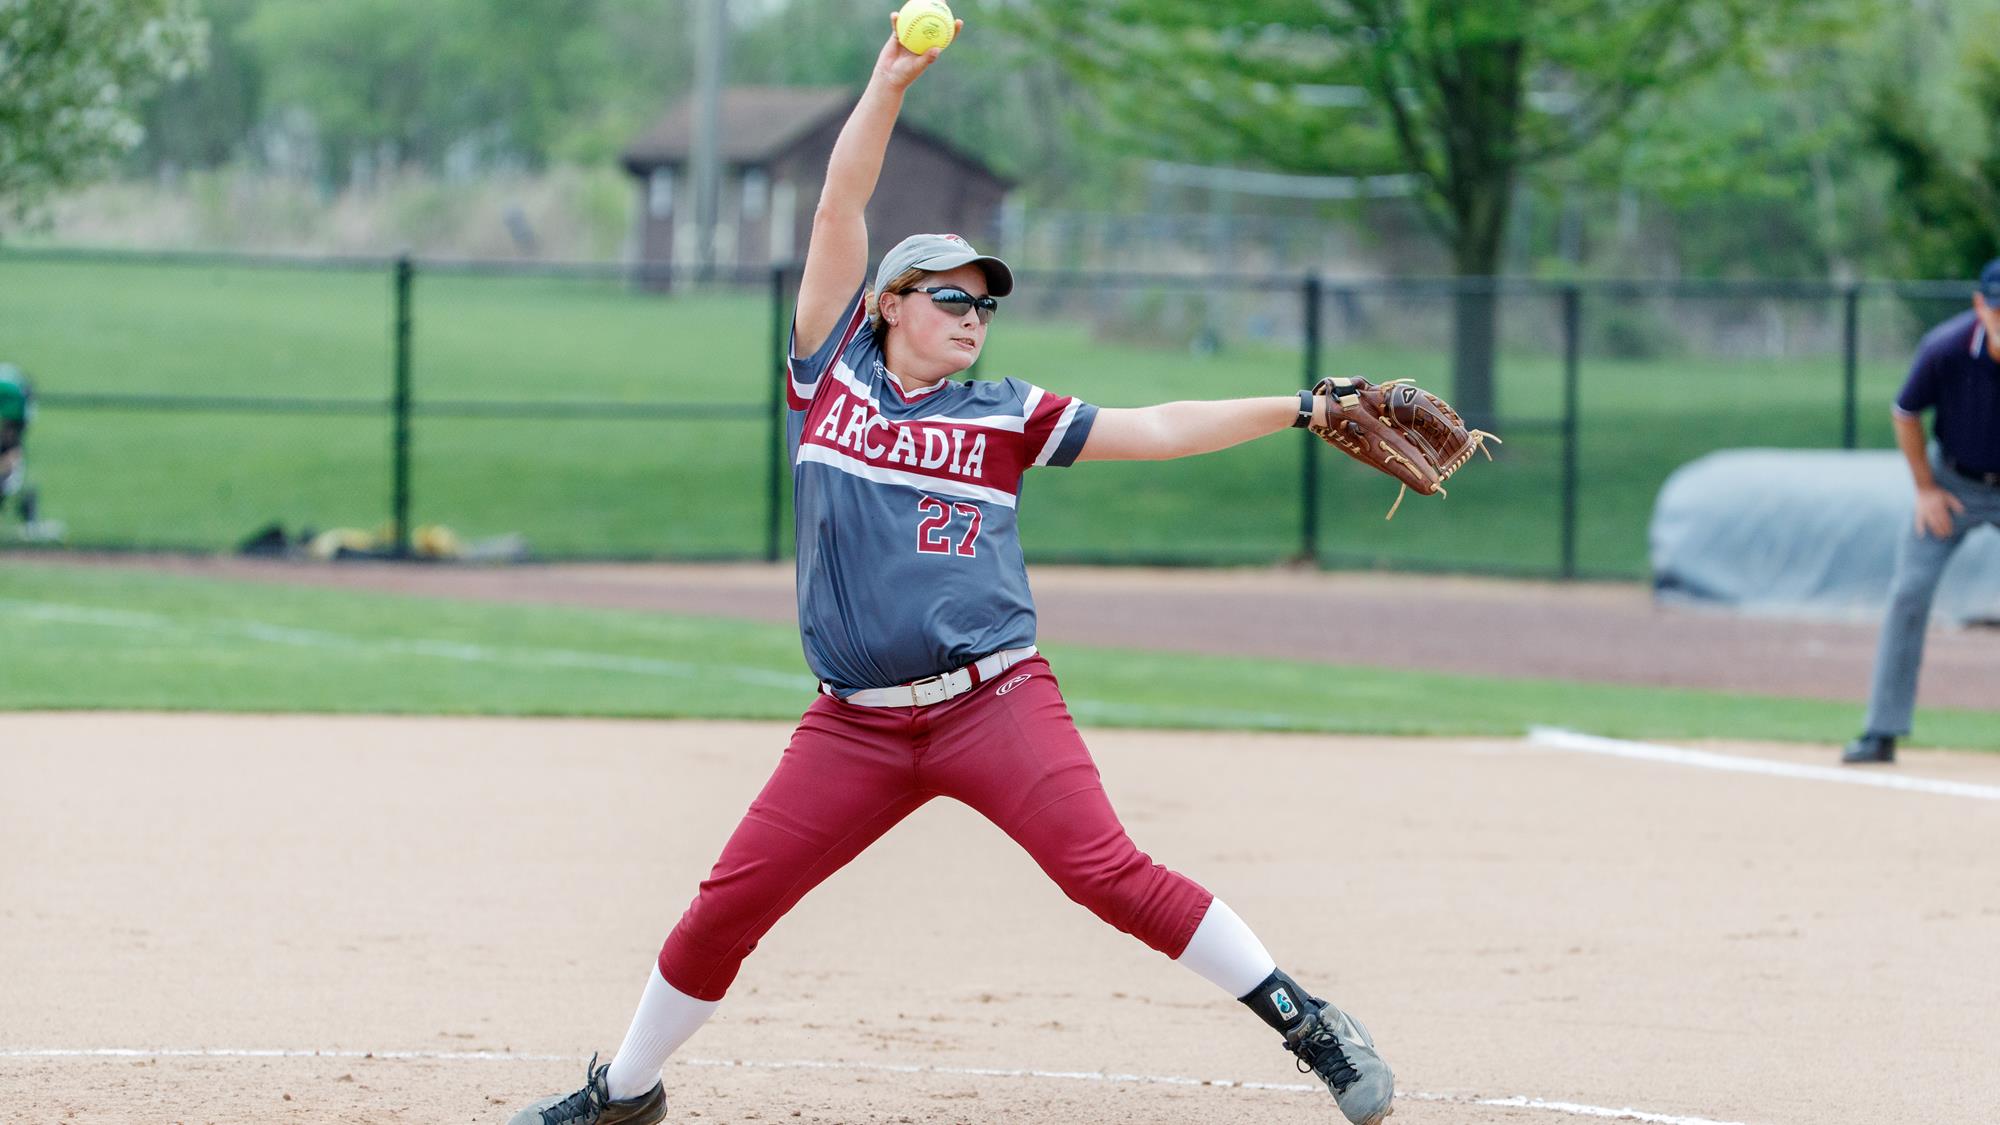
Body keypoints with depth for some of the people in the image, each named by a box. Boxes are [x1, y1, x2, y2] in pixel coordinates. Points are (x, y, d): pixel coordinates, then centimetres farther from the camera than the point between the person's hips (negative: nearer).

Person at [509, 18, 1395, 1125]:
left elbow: (1153, 430, 7)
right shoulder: (831, 373, 10)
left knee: (1110, 871, -15)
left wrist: (1299, 408, -1)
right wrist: (890, 83, -3)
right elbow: (837, 210, 4)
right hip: (855, 727, 1)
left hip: (994, 702, -1)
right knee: (728, 902, 0)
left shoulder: (1005, 416, 9)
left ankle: (1310, 1026, -10)